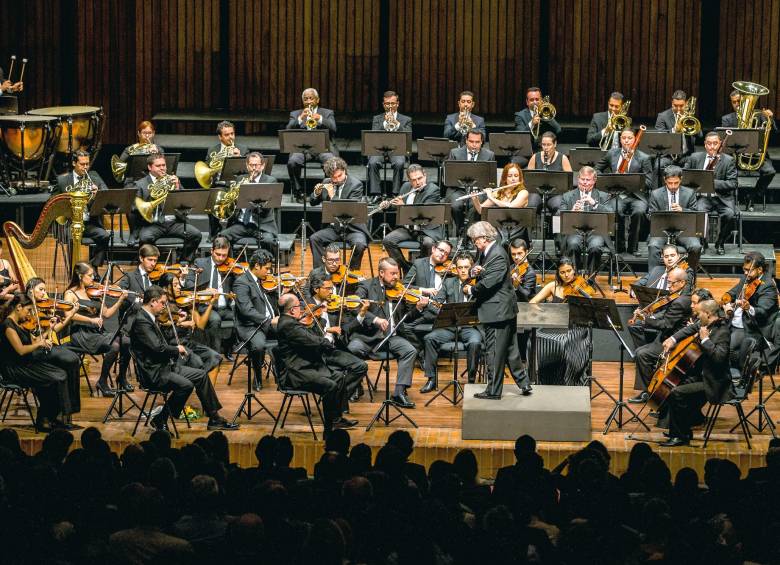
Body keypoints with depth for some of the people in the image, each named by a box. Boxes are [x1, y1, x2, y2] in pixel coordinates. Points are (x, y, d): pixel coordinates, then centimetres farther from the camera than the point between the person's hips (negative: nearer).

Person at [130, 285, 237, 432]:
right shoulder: (141, 321, -19)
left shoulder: (150, 318, 15)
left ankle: (214, 419, 10)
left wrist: (176, 350, 2)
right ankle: (160, 420, -13)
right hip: (153, 372, -11)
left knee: (201, 375, 6)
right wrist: (177, 349, -9)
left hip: (165, 366, 11)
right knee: (186, 385, -28)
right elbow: (158, 348, -26)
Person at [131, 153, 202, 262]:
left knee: (196, 235, -20)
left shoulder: (172, 180, 18)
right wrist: (151, 198, -17)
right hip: (152, 223, -3)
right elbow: (135, 209, -2)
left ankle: (185, 262, -3)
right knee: (145, 238, -35)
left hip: (173, 222, 3)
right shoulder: (141, 184, 7)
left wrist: (177, 188, -7)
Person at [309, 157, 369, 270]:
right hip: (333, 228, 4)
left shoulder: (356, 185, -10)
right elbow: (313, 203, 13)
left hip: (352, 228, -4)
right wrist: (316, 193, -9)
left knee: (359, 244, -33)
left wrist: (333, 196, -21)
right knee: (314, 239, -19)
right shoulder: (327, 184, 5)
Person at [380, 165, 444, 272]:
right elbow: (397, 203, 20)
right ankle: (406, 267, -5)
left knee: (428, 243, -36)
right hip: (407, 228, 5)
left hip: (427, 230, -5)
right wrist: (388, 204, -4)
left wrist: (404, 206, -29)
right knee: (387, 241, -17)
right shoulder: (406, 187, 8)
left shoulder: (433, 190, -11)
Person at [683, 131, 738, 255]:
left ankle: (720, 244, -5)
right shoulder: (695, 157, 10)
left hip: (722, 198, 0)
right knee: (699, 212, -33)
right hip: (702, 197, 0)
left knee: (729, 215, -30)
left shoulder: (728, 160, 3)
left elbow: (732, 184, -6)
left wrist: (713, 182, -19)